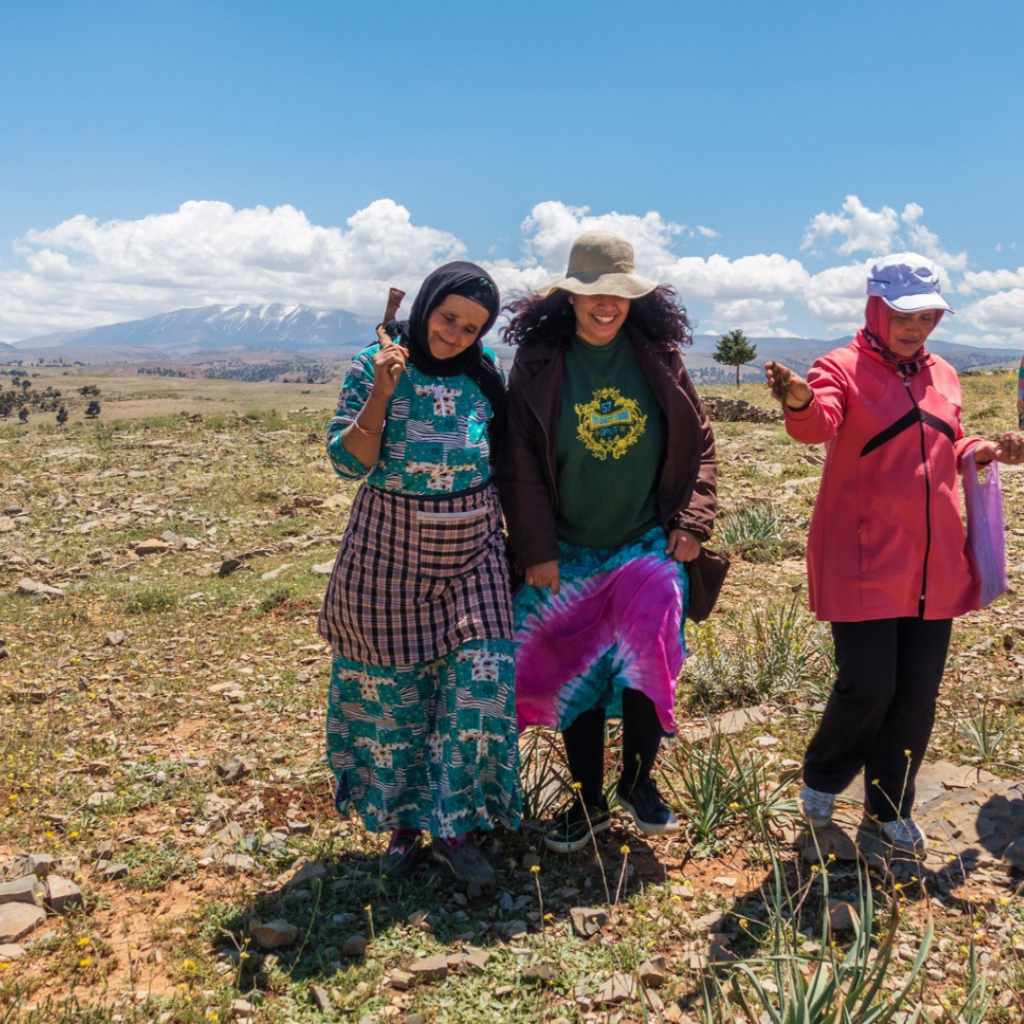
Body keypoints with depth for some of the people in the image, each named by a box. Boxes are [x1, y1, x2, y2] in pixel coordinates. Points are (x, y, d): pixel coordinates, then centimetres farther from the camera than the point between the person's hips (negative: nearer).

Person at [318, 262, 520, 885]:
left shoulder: (485, 374, 2)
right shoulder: (374, 366, -5)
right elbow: (348, 463, -10)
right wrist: (381, 395, -21)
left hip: (471, 548, 2)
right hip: (391, 548, -2)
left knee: (482, 680, -5)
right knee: (389, 687, 7)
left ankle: (454, 825, 12)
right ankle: (401, 821, 28)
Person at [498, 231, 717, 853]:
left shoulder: (659, 357, 0)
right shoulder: (539, 362, -4)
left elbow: (699, 445, 6)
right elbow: (520, 464, -3)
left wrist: (692, 522, -4)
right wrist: (536, 548, -7)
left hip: (650, 545, 0)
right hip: (568, 552, 0)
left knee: (645, 656, -12)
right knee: (574, 672, 7)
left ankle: (639, 781, 15)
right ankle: (588, 802, 24)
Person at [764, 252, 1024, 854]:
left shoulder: (943, 376, 13)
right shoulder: (844, 369, -5)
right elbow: (820, 423, -26)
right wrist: (800, 403, -49)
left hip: (934, 564, 6)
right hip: (863, 564, -6)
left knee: (919, 691, 9)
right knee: (867, 684, -7)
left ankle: (891, 807, 29)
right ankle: (822, 781, 23)